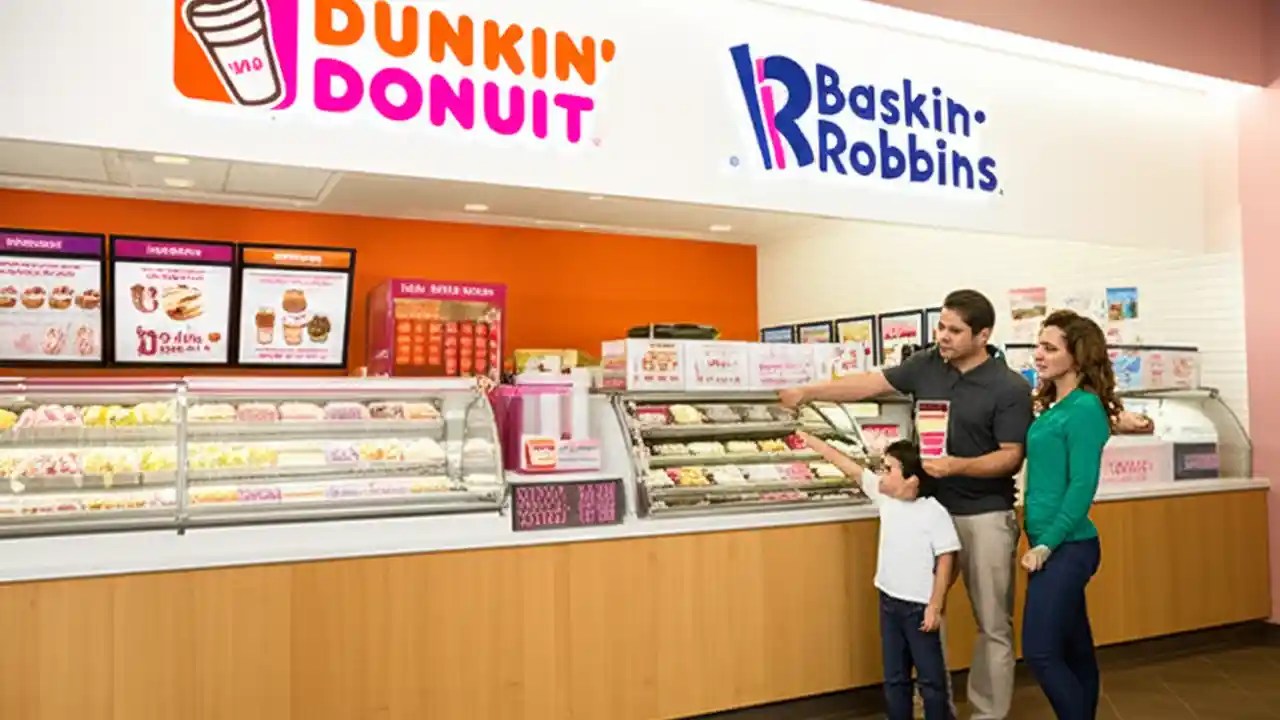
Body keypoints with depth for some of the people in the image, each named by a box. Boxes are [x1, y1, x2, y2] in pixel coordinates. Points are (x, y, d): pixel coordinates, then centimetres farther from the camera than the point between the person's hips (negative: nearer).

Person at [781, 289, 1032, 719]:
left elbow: (1011, 457, -13)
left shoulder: (1010, 388, -13)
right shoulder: (926, 364, 2)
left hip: (985, 517, -5)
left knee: (993, 625, 7)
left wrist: (957, 465, -27)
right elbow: (871, 383, 5)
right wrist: (808, 392, 0)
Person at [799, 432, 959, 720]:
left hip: (919, 607, -6)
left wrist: (936, 606, -15)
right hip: (889, 602, 6)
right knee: (894, 677, 15)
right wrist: (810, 440, 5)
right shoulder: (885, 497, 0)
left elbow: (946, 559, -14)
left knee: (931, 678, 5)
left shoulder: (933, 512, -16)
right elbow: (849, 467, 2)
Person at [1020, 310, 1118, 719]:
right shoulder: (1052, 407, 11)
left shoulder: (1085, 408, -13)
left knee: (1040, 651, -6)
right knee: (1073, 649, 16)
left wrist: (1046, 545, -17)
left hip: (1067, 547, -8)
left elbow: (1082, 486, -18)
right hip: (1052, 545, 8)